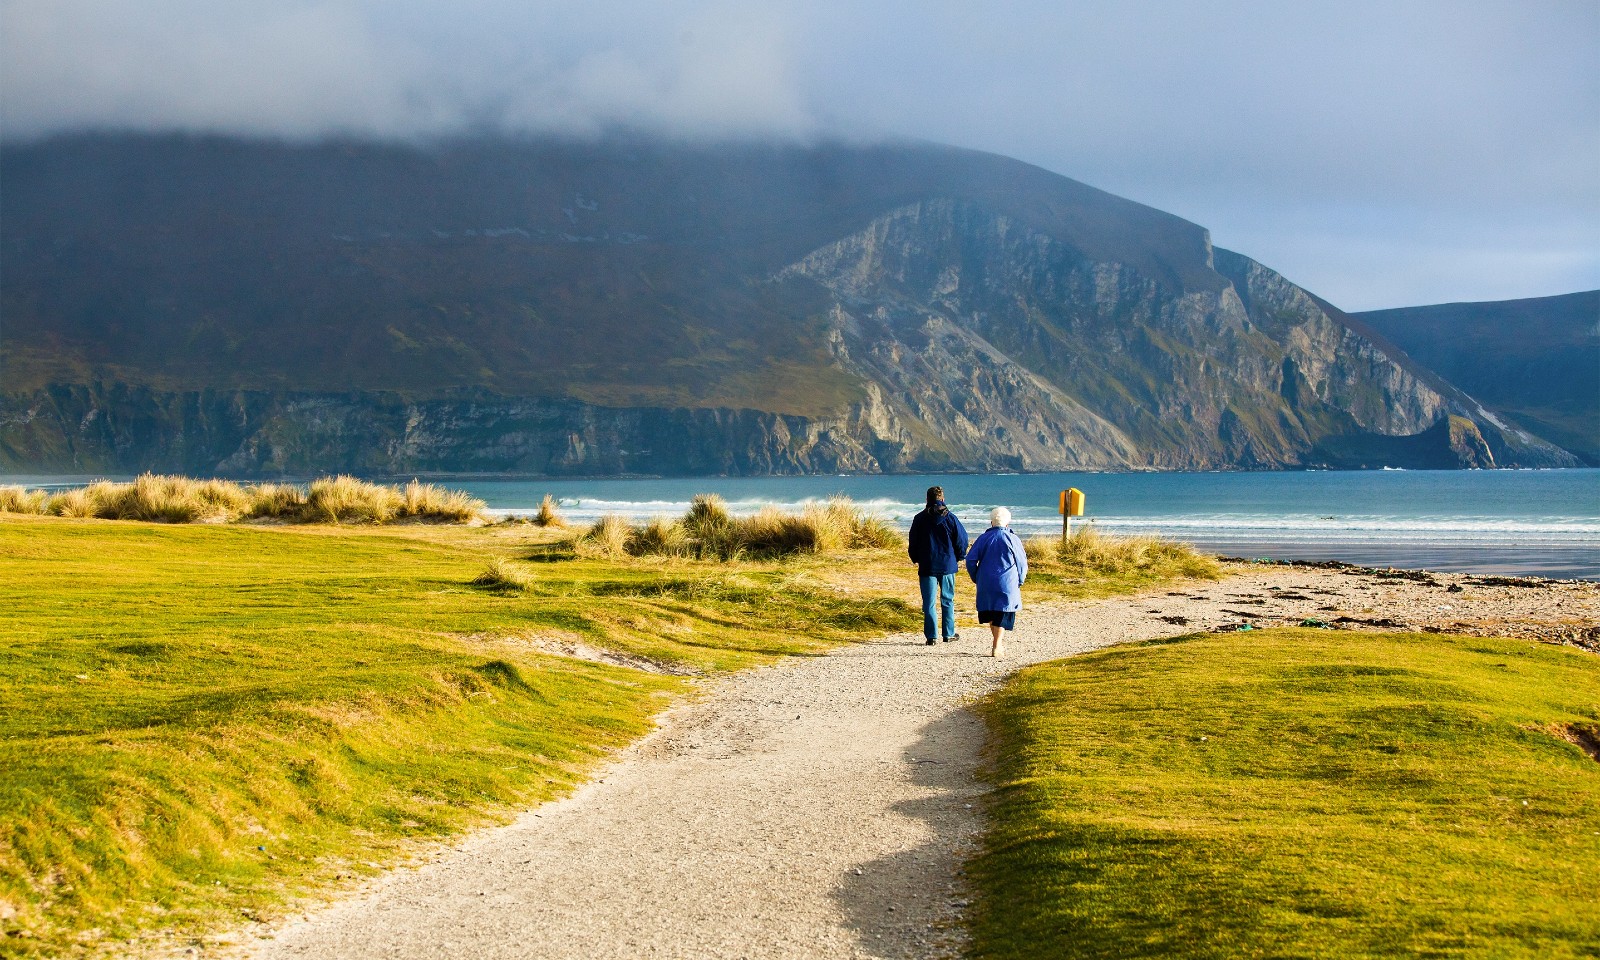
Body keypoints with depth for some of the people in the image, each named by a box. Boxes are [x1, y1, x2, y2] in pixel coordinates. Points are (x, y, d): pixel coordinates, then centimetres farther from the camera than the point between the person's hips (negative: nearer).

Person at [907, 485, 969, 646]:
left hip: (927, 566, 0)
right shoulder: (951, 518, -4)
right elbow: (962, 540, -2)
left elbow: (913, 542, 2)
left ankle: (931, 636, -3)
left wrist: (916, 560, 17)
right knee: (947, 600, 13)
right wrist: (959, 558, 14)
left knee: (929, 602, 2)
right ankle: (949, 634, 18)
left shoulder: (919, 519, -2)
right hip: (948, 565, 0)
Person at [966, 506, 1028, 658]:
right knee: (1002, 615, 0)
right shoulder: (1013, 539, -3)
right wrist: (1019, 582, 14)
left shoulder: (983, 538, 3)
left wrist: (976, 579, 13)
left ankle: (997, 645, 19)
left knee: (991, 615, 15)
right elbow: (1022, 563, 1)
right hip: (1007, 583, -2)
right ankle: (996, 647, -5)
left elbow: (970, 560, 1)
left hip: (986, 583, 2)